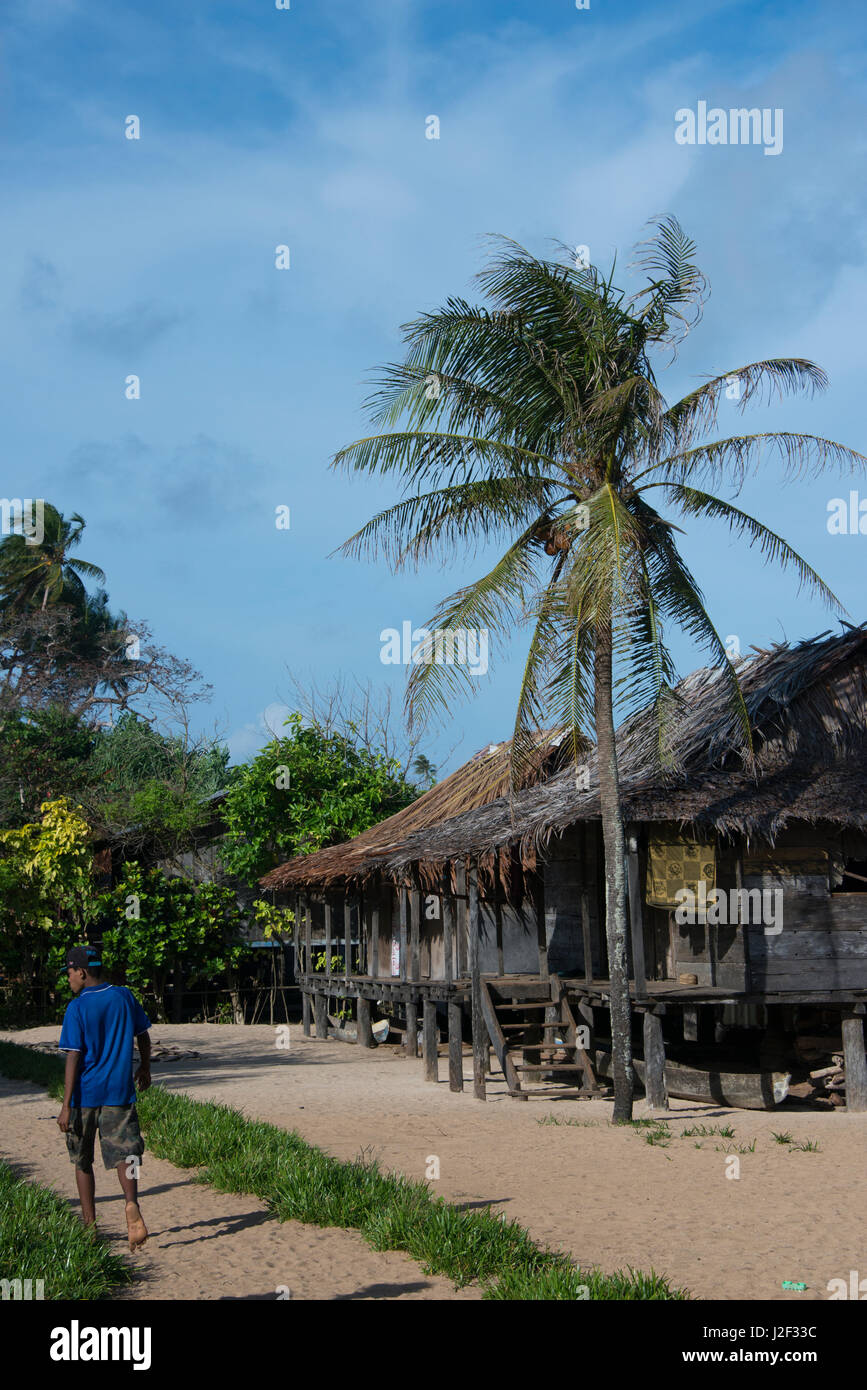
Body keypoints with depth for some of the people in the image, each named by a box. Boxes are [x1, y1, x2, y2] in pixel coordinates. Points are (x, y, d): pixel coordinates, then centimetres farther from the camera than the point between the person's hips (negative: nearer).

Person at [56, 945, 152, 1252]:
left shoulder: (77, 1008, -10)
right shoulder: (124, 997, 4)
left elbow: (74, 1058, -14)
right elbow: (143, 1036, 16)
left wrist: (66, 1106, -13)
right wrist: (145, 1068, 33)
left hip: (85, 1094, -3)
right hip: (120, 1091, 3)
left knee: (82, 1160, 13)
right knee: (124, 1153, -2)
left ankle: (89, 1223, 19)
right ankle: (132, 1204, -28)